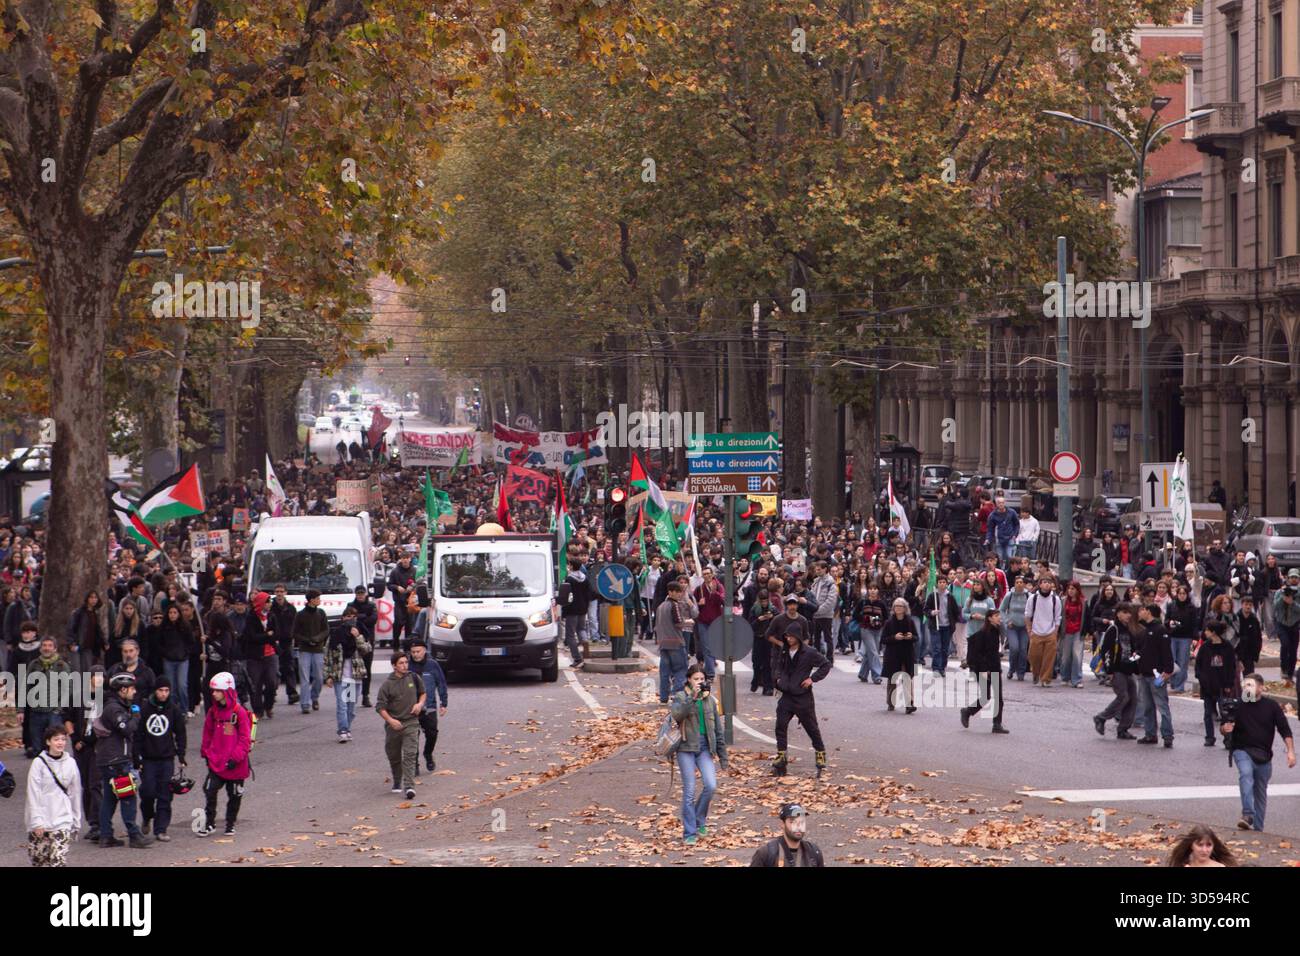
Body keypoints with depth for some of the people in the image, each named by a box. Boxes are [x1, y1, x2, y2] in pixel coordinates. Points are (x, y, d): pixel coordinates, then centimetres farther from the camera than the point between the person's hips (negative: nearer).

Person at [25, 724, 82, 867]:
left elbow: (75, 793, 12)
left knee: (59, 860, -13)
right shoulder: (39, 763, -4)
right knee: (37, 859, 7)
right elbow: (33, 794, -6)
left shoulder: (70, 763, 4)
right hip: (40, 822, 0)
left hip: (62, 820, 0)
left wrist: (76, 822, 14)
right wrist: (37, 821, -11)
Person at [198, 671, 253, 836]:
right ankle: (209, 824, 4)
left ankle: (230, 824, 24)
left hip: (235, 765, -4)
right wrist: (206, 753, 11)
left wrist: (236, 757, -14)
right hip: (216, 761, 4)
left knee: (234, 795, 9)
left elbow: (245, 739, -10)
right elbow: (207, 734, 16)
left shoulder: (239, 713, -12)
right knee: (210, 791, -6)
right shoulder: (213, 712, 5)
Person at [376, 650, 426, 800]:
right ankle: (397, 782, 35)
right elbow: (380, 706, -5)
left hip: (411, 722, 0)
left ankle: (409, 786, -20)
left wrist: (420, 704, -1)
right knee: (394, 756, 13)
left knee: (410, 755, -14)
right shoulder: (388, 684, -7)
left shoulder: (413, 678, 1)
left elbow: (423, 693, 19)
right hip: (394, 725, 0)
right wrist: (390, 720, -19)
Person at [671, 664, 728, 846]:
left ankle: (700, 820, 15)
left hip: (705, 747, 3)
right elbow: (677, 714, -23)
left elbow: (718, 729, 13)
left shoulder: (709, 700, 11)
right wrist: (693, 697, -28)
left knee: (711, 786, -11)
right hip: (686, 749, -3)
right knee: (689, 791, -3)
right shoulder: (680, 698, 0)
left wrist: (722, 755, 12)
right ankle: (690, 833, 6)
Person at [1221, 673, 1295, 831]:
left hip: (1263, 755, 2)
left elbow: (1285, 730, -1)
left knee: (1261, 793, 10)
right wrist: (1226, 728, -18)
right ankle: (1247, 815, -39)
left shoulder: (1271, 706, -2)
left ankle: (1258, 827, 21)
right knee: (1246, 774, -32)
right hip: (1242, 751, -2)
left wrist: (1290, 751, -11)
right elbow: (1225, 727, 7)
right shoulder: (1238, 706, -3)